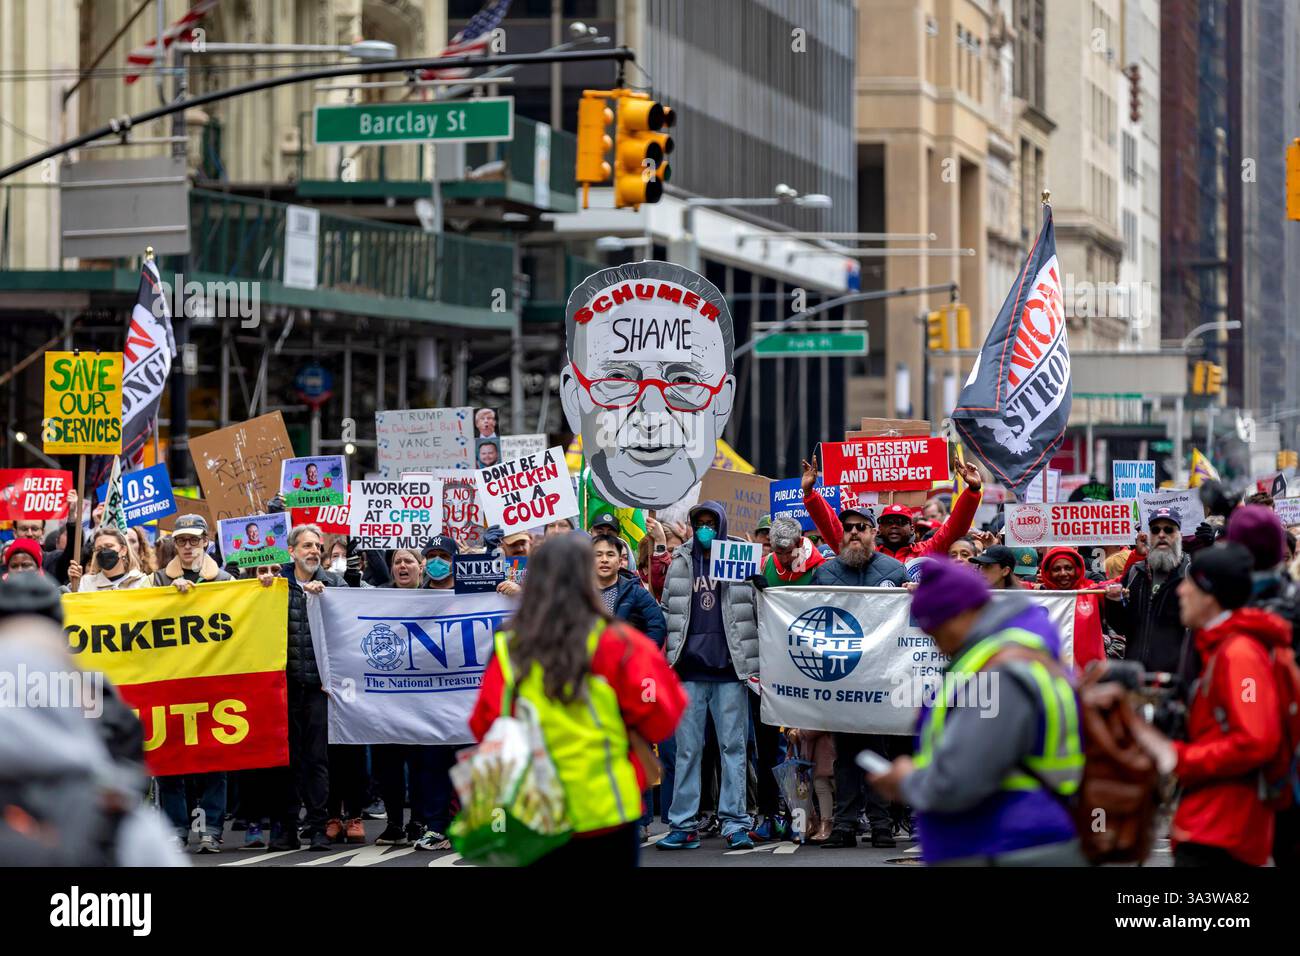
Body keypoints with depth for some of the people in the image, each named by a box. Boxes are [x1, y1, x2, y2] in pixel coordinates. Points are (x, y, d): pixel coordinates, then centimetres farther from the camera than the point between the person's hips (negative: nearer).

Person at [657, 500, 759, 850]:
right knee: (687, 749, 3)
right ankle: (684, 825, 6)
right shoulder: (680, 563, 12)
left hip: (730, 670, -2)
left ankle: (735, 823, 2)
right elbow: (667, 611, 16)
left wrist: (754, 663, -2)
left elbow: (759, 613, 4)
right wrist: (669, 660, 8)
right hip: (689, 672, 2)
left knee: (733, 746, 0)